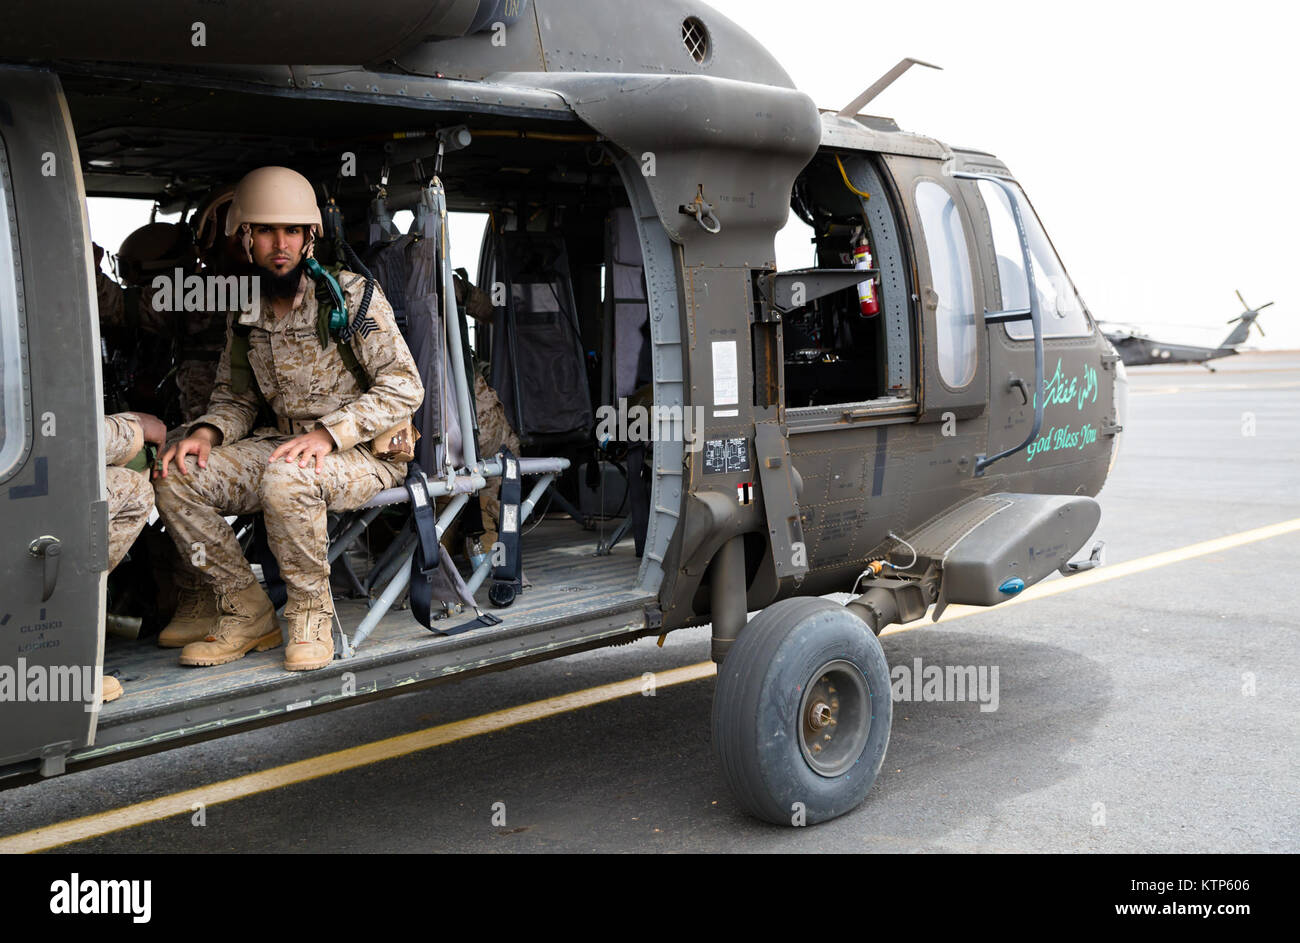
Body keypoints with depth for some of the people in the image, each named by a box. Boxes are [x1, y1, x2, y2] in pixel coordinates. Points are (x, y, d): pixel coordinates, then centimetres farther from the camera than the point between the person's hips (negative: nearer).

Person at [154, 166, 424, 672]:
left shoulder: (352, 297, -11)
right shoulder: (245, 315, 7)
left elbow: (404, 387, -14)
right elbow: (235, 398, 17)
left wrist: (329, 433, -25)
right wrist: (206, 432, -7)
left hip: (366, 454, -6)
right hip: (284, 443, 6)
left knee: (285, 479, -38)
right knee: (173, 477, -12)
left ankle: (311, 611, -13)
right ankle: (248, 612, -2)